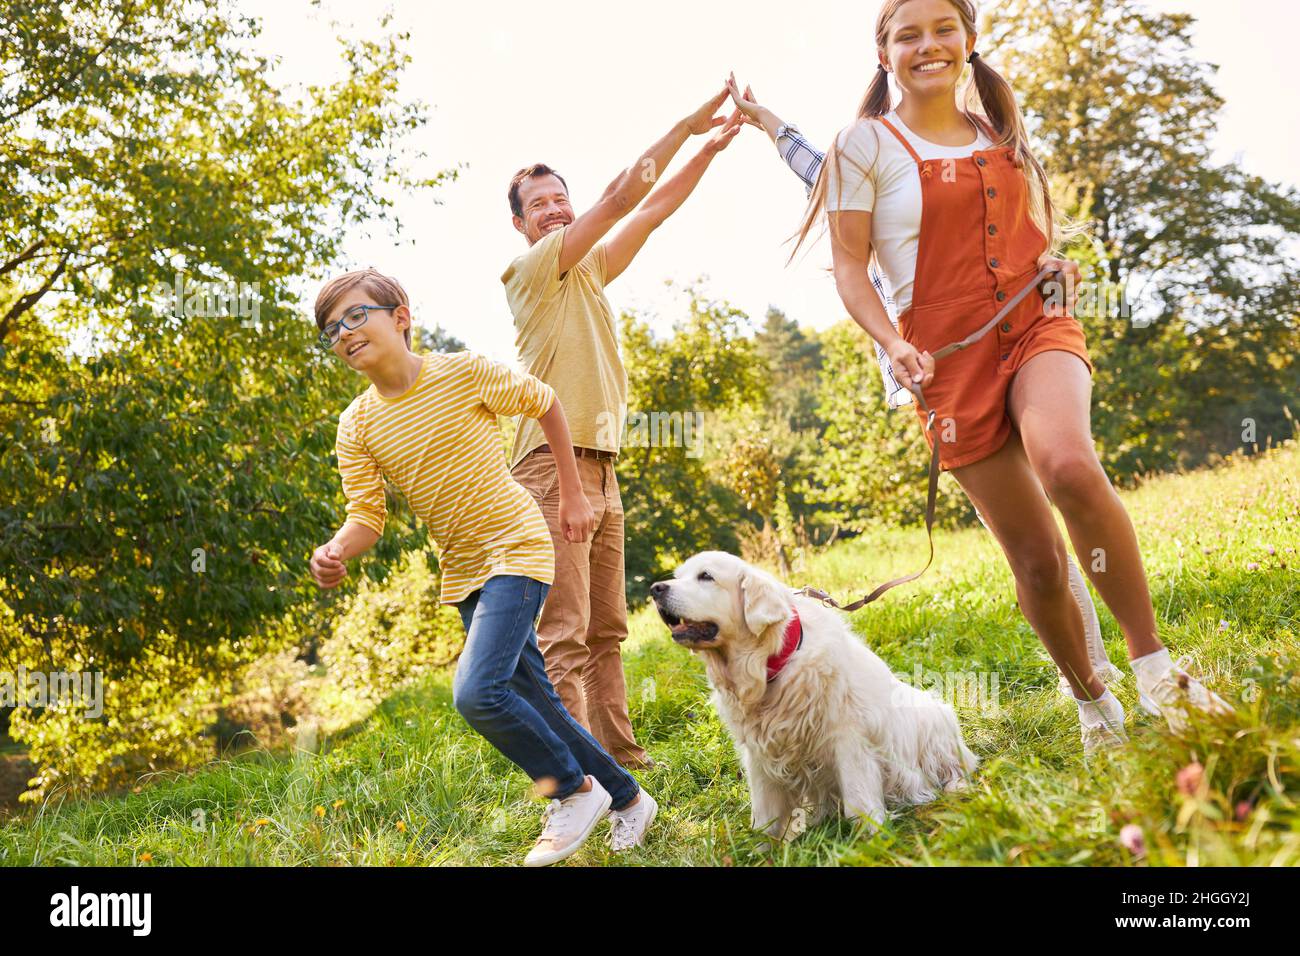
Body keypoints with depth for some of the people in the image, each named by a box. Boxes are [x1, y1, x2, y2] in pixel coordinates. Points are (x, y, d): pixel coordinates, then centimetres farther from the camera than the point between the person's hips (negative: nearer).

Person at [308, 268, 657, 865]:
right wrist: (336, 553, -30)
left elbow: (545, 403, 1)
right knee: (534, 701, 10)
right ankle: (626, 799, 28)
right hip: (463, 570, 6)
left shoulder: (464, 373, -13)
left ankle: (574, 789, 1)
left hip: (515, 547, -6)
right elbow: (366, 515, -7)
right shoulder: (357, 426, -2)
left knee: (477, 691, -21)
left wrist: (573, 495, 3)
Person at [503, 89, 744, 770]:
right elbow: (618, 200, -10)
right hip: (553, 462, -9)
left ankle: (620, 757, 15)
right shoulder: (531, 270, -4)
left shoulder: (589, 271, 19)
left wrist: (708, 147, 10)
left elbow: (652, 210, 18)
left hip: (600, 467, 9)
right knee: (564, 631, -12)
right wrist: (686, 125, -7)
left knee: (606, 629, 10)